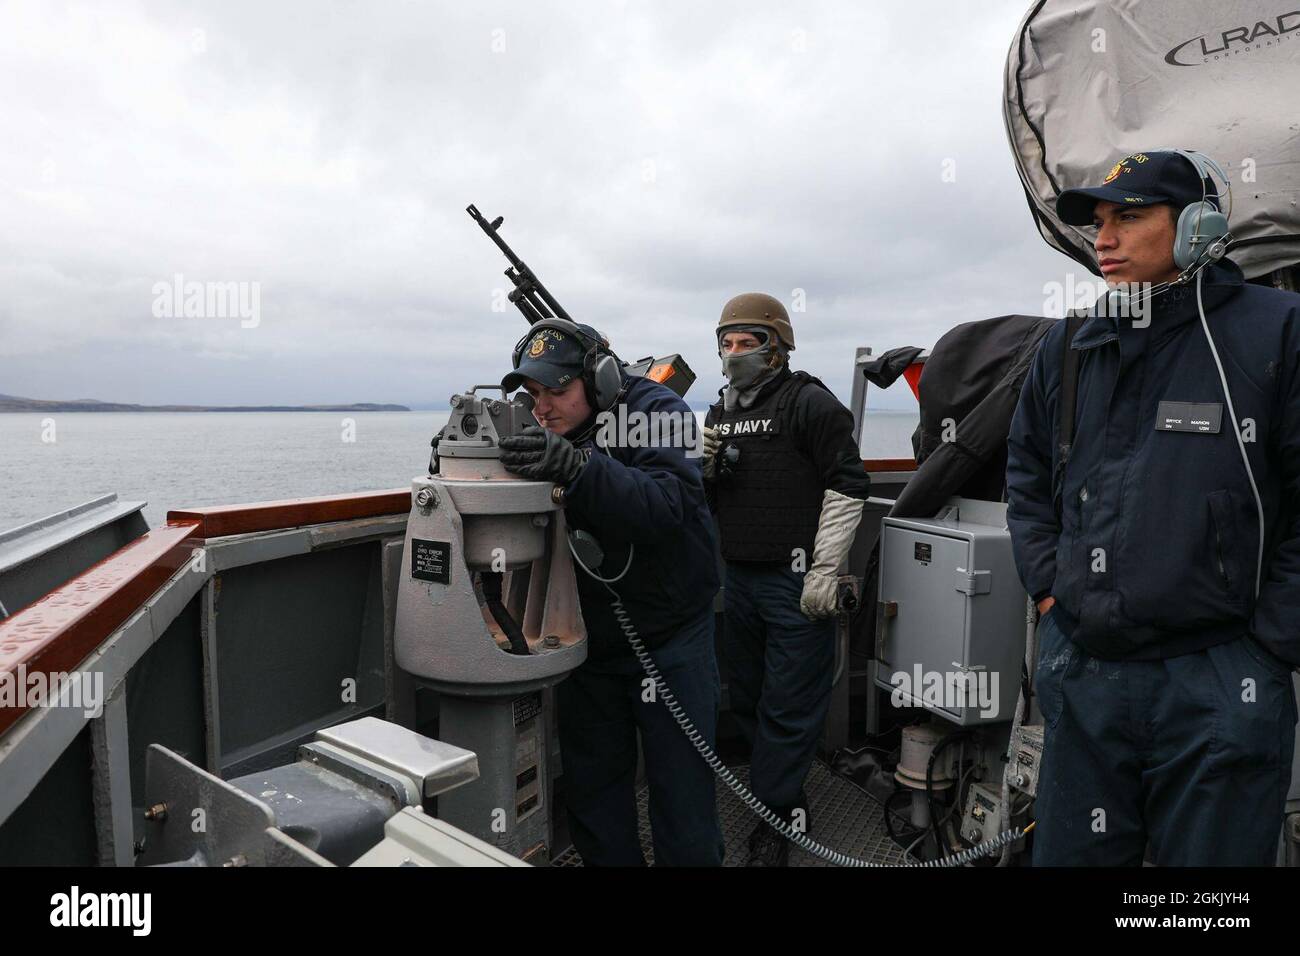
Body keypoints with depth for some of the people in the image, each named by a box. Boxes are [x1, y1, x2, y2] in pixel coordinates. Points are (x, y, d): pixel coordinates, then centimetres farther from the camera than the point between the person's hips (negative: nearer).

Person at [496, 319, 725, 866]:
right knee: (591, 788, 18)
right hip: (587, 639, 5)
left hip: (668, 639, -5)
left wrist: (575, 467, -47)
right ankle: (608, 859, 39)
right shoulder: (547, 435, 0)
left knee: (680, 789, 4)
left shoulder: (659, 413, -16)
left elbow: (665, 507, -33)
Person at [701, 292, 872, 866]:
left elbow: (847, 487, -12)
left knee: (789, 705, 1)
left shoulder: (810, 404, -7)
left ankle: (775, 818, 17)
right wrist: (702, 467, -4)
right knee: (747, 699, 16)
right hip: (739, 579, 8)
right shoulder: (720, 414, 14)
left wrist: (825, 570, -16)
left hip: (795, 581, -7)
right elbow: (707, 498, 19)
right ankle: (789, 802, 35)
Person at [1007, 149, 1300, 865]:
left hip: (1218, 686, -4)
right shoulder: (1066, 350, 8)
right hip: (1079, 674, 4)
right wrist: (1047, 582, 7)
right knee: (1068, 855, 18)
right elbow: (1025, 475, 18)